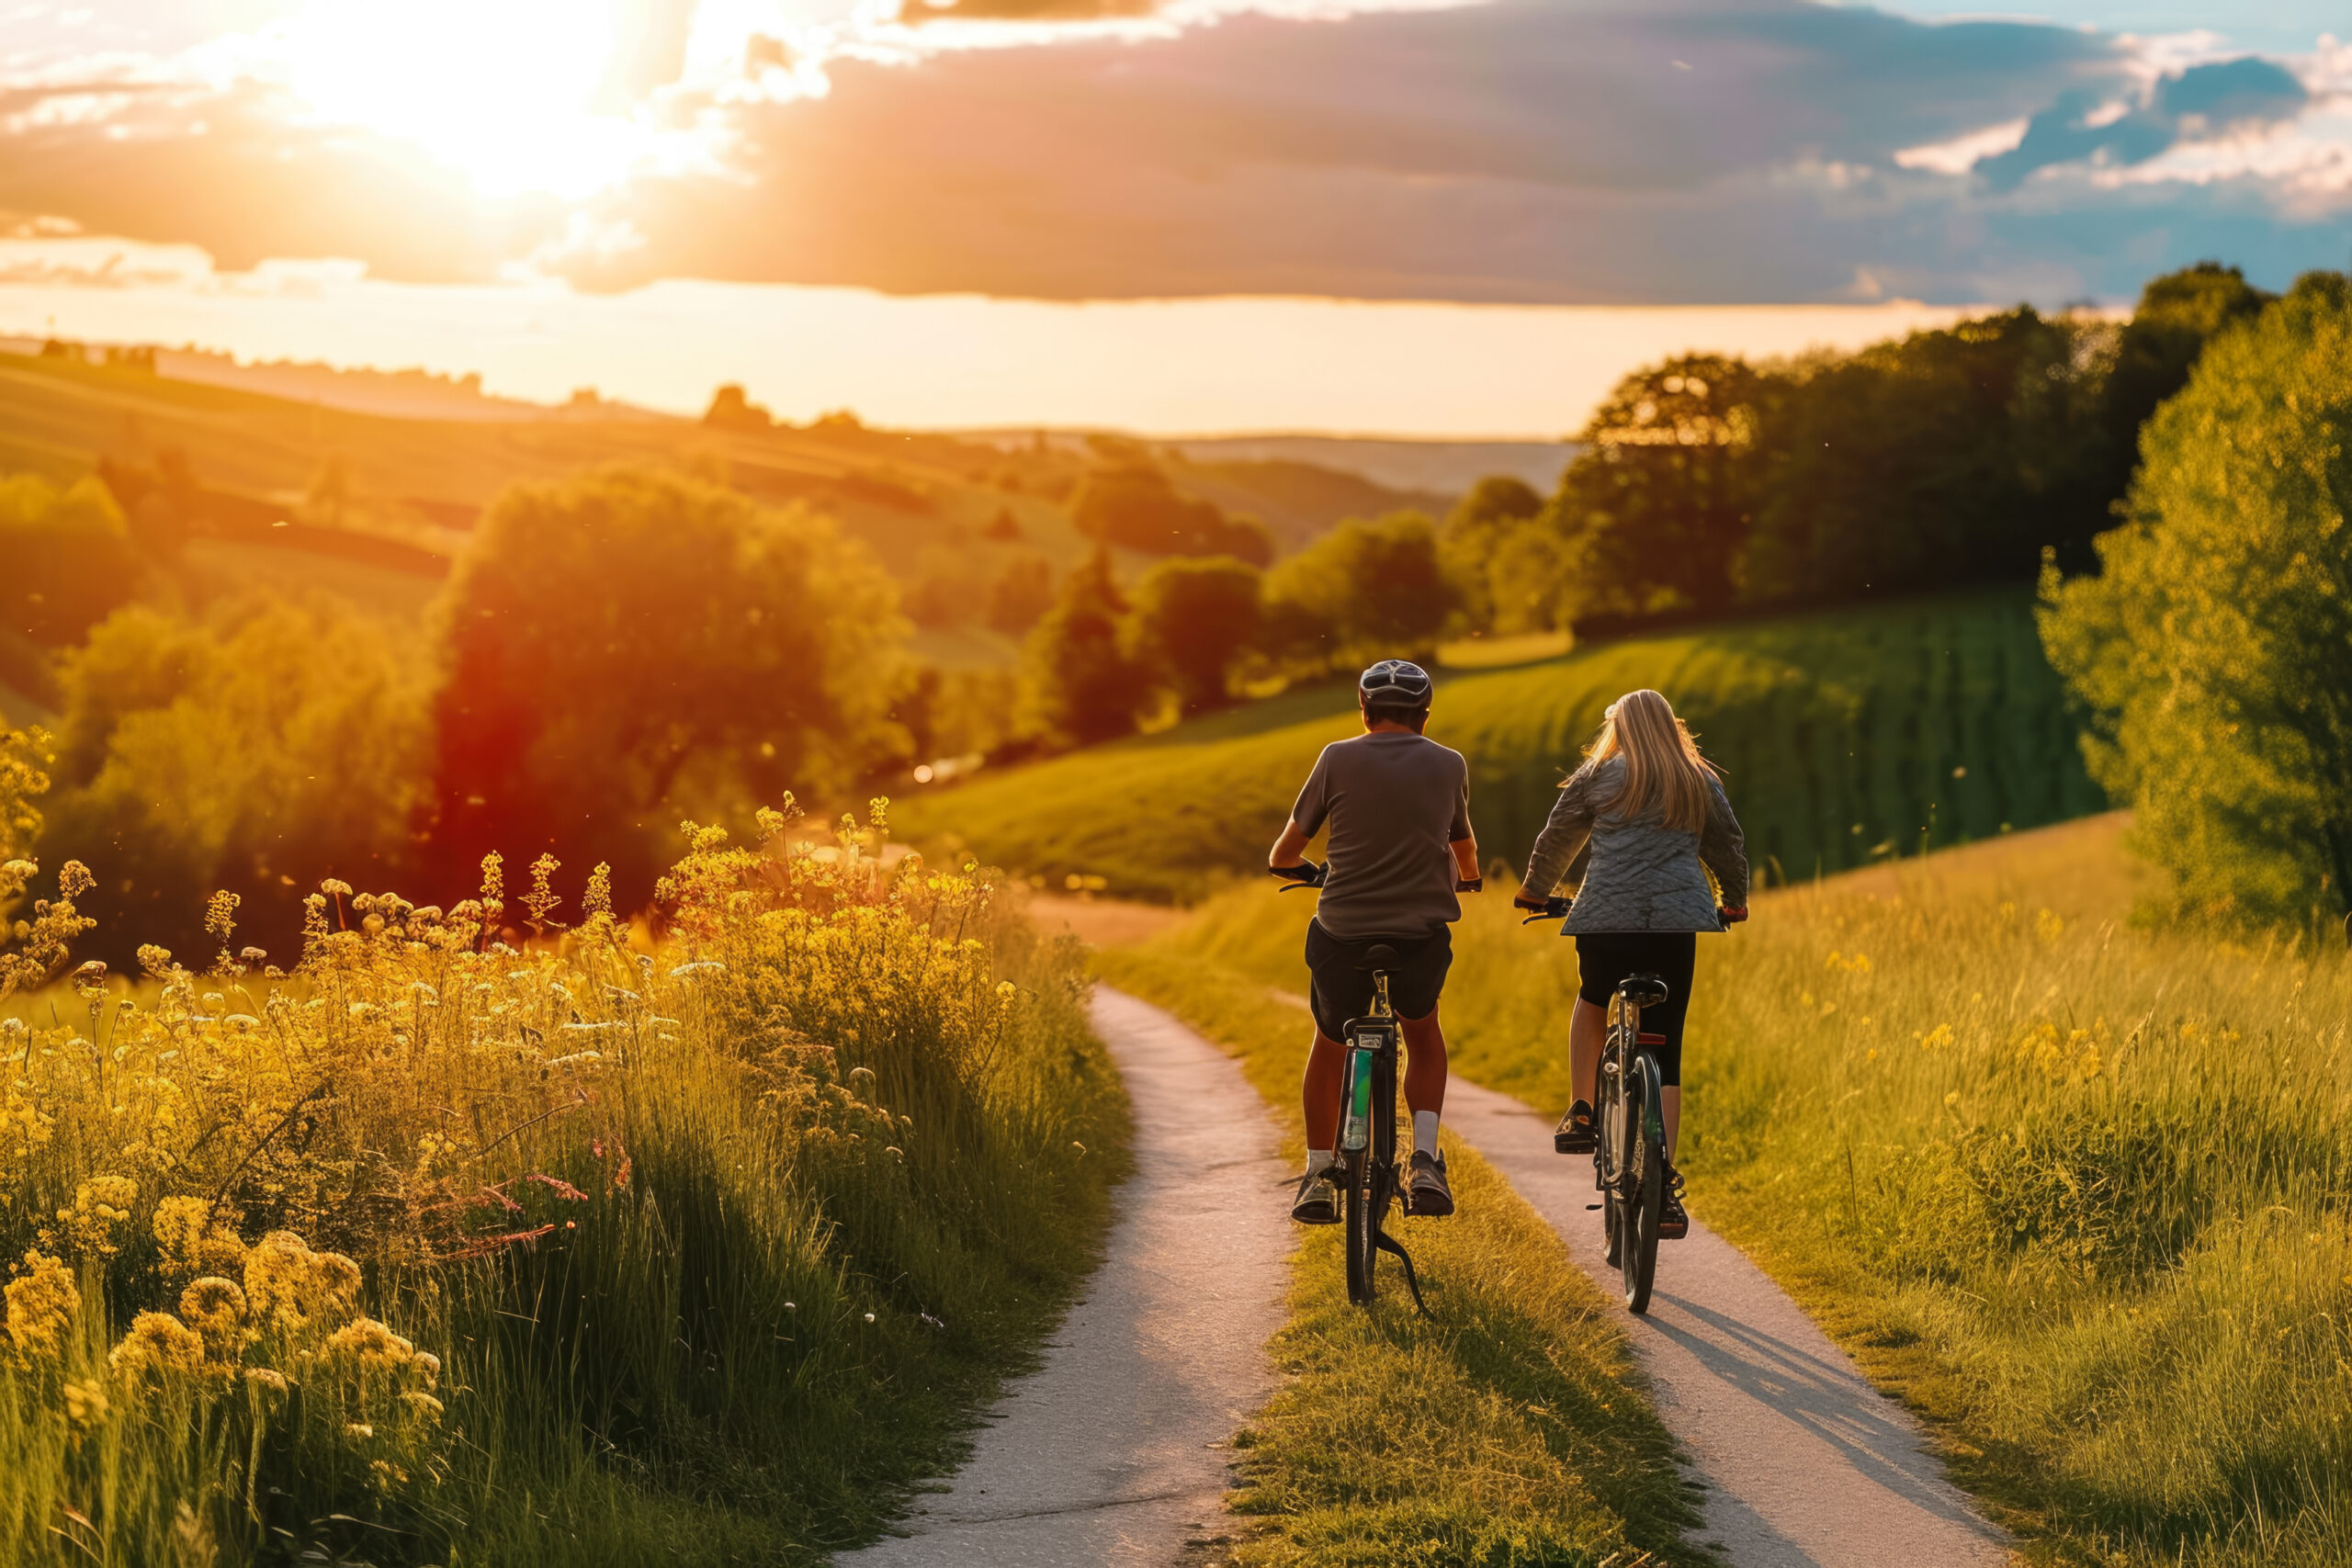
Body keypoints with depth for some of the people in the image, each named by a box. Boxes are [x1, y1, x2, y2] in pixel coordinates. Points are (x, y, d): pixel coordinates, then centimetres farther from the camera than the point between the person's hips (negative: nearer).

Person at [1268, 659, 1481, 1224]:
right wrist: (1468, 879, 45)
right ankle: (1425, 1161, 9)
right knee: (1423, 1033, 27)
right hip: (1424, 937, 1)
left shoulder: (1338, 759, -2)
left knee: (1330, 1045, 23)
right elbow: (1464, 848, 23)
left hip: (1342, 933, -1)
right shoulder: (1449, 766, 4)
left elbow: (1285, 854, 6)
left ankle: (1319, 1178, 23)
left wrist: (1290, 864, 30)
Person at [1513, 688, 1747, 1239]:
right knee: (1665, 1049, 2)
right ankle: (1663, 1181, -6)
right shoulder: (1703, 782, 13)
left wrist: (1534, 891, 34)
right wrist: (1734, 902, 39)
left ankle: (1581, 1113, 20)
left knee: (1592, 1002, 30)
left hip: (1607, 915, -1)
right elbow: (1729, 845, 21)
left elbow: (1557, 839, 17)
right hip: (1680, 921, 1)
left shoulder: (1597, 776, 9)